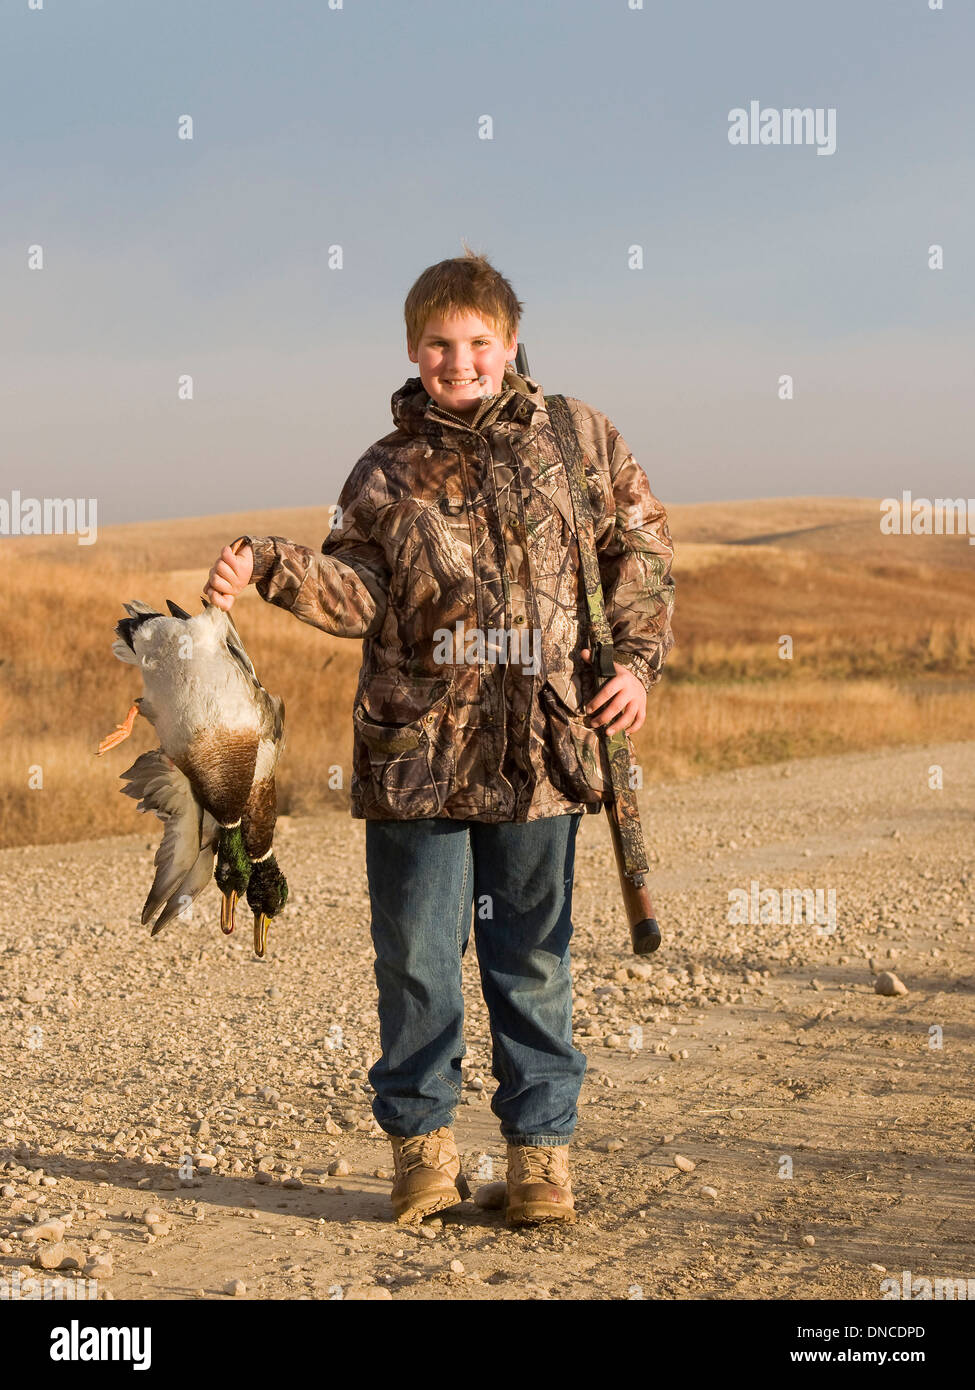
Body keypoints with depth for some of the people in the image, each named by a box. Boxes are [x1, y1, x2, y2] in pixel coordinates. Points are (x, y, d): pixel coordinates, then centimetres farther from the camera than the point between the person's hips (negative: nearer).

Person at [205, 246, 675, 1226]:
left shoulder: (575, 437, 8)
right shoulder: (387, 473, 8)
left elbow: (640, 549, 12)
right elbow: (357, 591, -2)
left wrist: (636, 662, 1)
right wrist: (266, 567, -18)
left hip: (538, 749, 0)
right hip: (415, 750, 1)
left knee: (531, 960, 6)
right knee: (416, 955, 4)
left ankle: (541, 1148, 17)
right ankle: (423, 1142, 19)